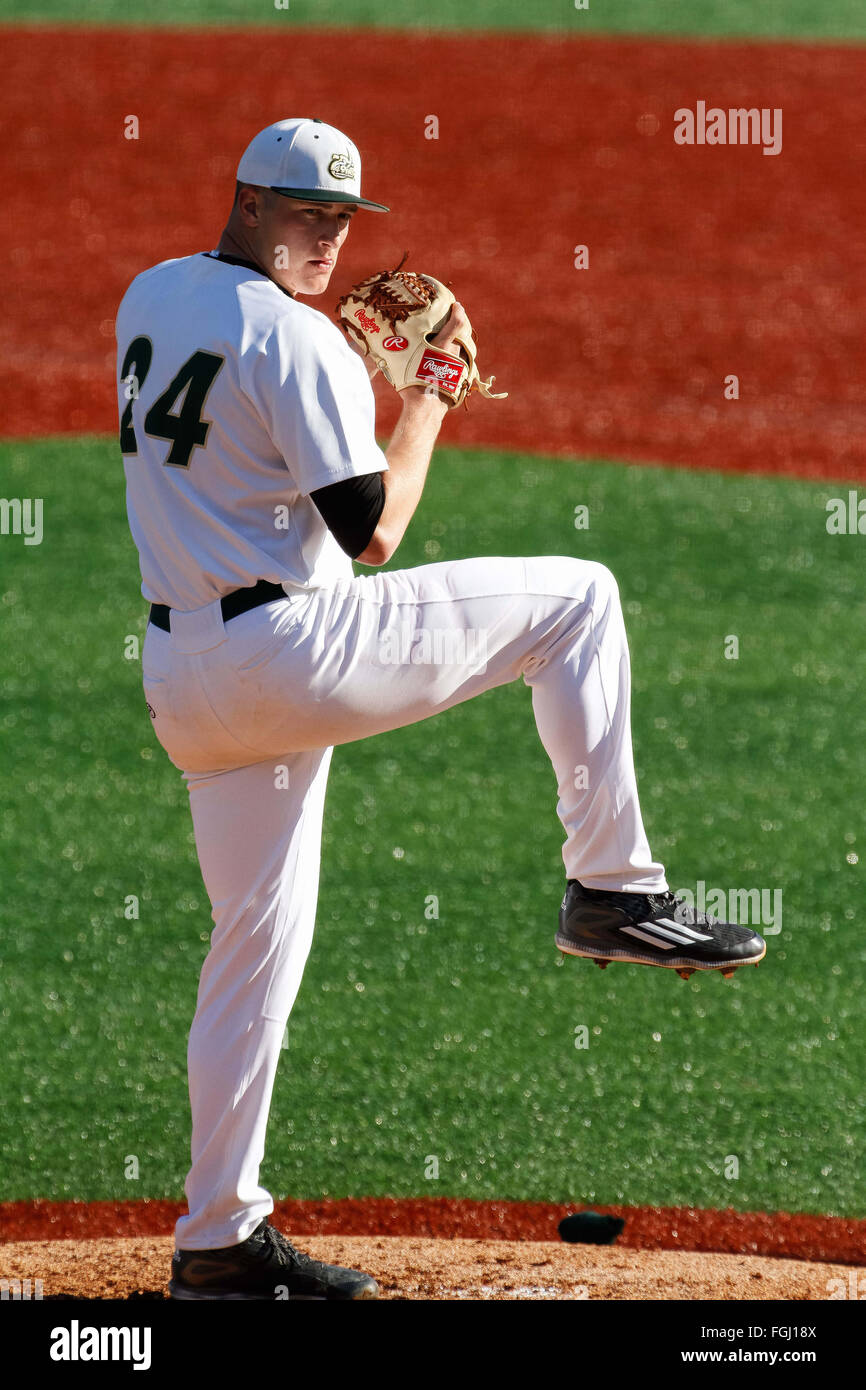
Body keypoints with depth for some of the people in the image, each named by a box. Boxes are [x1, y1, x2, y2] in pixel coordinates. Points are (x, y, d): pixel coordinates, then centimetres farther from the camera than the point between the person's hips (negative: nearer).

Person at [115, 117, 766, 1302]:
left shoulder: (149, 298, 12)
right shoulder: (298, 342, -13)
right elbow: (372, 533, -14)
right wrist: (429, 392, -1)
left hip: (182, 675, 8)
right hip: (291, 651, -8)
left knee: (258, 940, 14)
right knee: (576, 596, 3)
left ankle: (218, 1238, 12)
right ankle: (613, 887, 1)